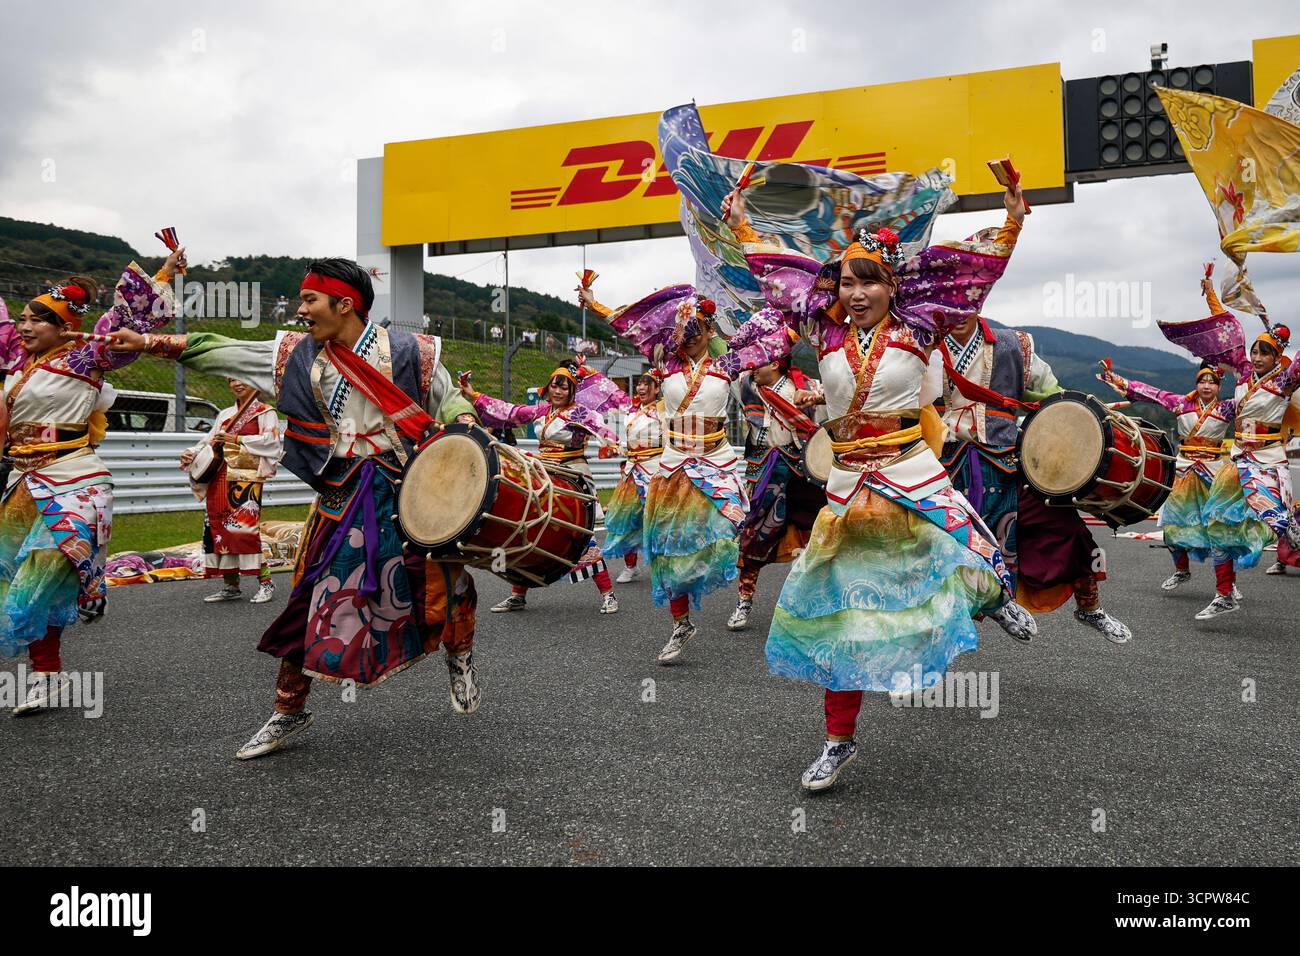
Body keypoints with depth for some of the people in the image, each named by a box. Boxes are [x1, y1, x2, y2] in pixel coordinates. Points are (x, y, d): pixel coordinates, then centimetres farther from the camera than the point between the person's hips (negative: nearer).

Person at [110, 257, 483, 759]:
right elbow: (222, 352, 13)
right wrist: (154, 343, 8)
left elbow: (451, 402, 6)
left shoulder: (410, 353, -3)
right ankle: (288, 712, 22)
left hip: (406, 489, -3)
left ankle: (460, 659, 22)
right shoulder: (297, 356, 8)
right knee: (313, 597, 5)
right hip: (341, 496, 3)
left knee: (442, 574, -11)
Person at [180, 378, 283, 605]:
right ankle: (231, 586, 11)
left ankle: (265, 582, -8)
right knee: (218, 527, 4)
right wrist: (191, 453, -1)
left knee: (243, 527, -16)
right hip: (220, 478, 7)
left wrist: (236, 439, -14)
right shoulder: (225, 414, 22)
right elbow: (209, 440, 17)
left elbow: (270, 440, -11)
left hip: (246, 478, -7)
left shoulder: (265, 412, 3)